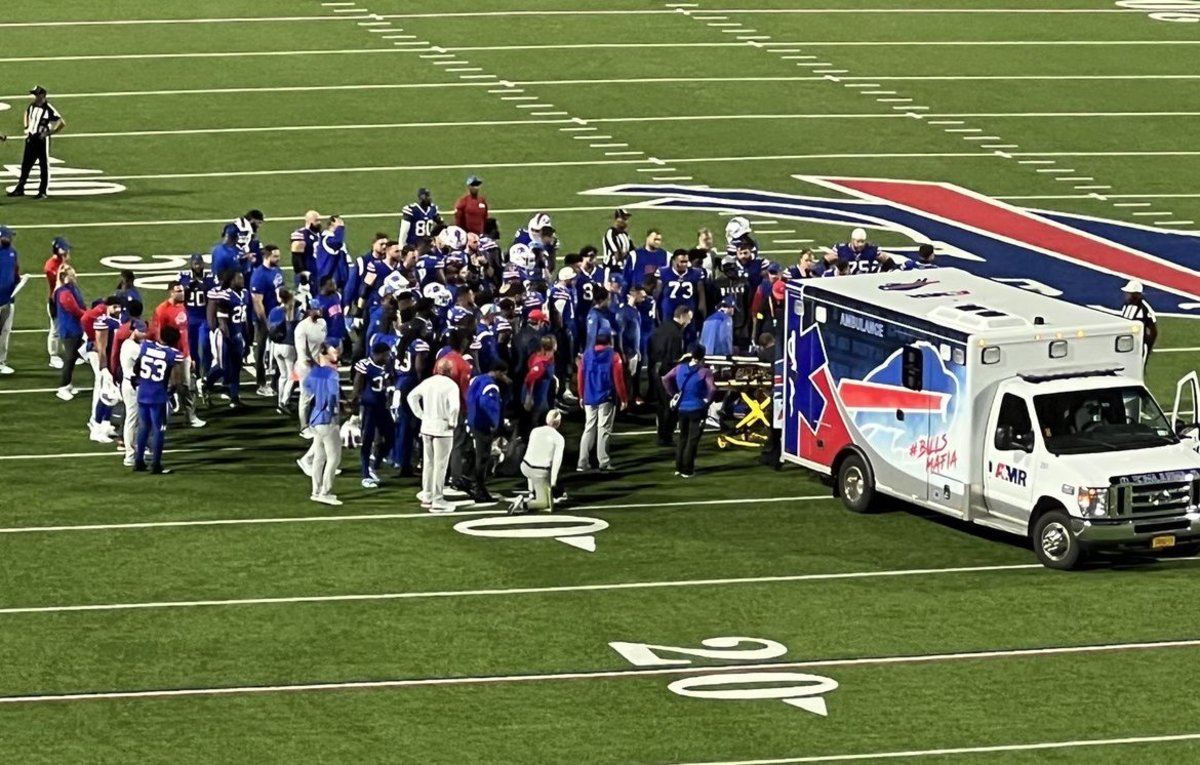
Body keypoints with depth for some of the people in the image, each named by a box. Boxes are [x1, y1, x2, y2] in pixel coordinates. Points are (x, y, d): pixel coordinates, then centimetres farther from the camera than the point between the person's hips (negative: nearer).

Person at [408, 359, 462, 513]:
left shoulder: (427, 382, 4)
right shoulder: (451, 385, -14)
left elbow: (412, 396, 11)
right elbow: (454, 406, -26)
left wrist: (420, 414, 13)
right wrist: (452, 422, -10)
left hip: (427, 426, 6)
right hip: (442, 428, -6)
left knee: (428, 462, 18)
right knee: (440, 465, 0)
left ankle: (427, 496, 26)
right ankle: (437, 501, 2)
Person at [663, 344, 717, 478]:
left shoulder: (680, 368, 1)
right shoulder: (704, 372, -16)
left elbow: (666, 379, 5)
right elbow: (712, 389, -27)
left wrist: (673, 394, 9)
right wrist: (707, 400, -9)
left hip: (682, 408, 5)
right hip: (697, 410, -5)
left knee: (683, 437, 19)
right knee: (692, 440, 3)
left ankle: (679, 467, 22)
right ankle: (687, 470, 4)